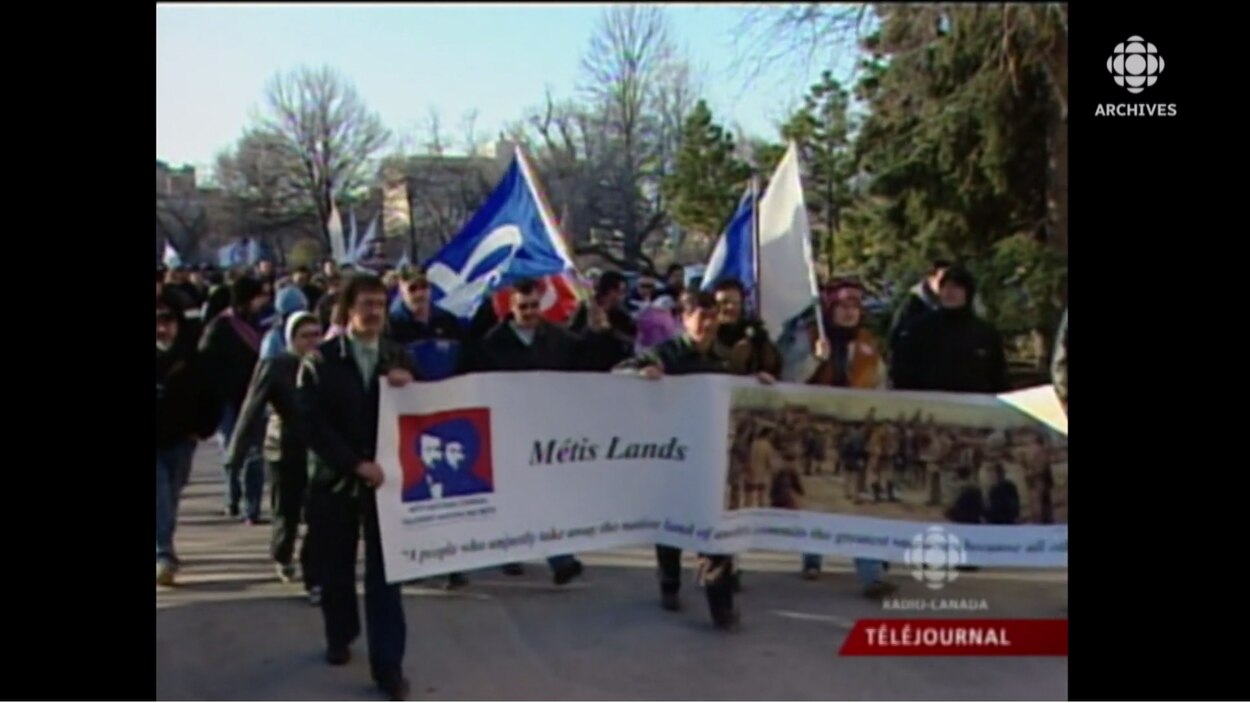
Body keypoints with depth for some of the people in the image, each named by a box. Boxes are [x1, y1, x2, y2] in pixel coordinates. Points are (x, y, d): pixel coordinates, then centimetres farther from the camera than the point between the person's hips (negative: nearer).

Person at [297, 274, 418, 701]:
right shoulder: (321, 360, -2)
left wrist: (409, 388, -16)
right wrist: (356, 463, -18)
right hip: (335, 478, 0)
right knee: (336, 568, 13)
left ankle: (388, 664, 1)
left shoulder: (398, 358, 6)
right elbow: (314, 424, -10)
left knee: (384, 572, -2)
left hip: (384, 477, 1)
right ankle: (340, 637, 37)